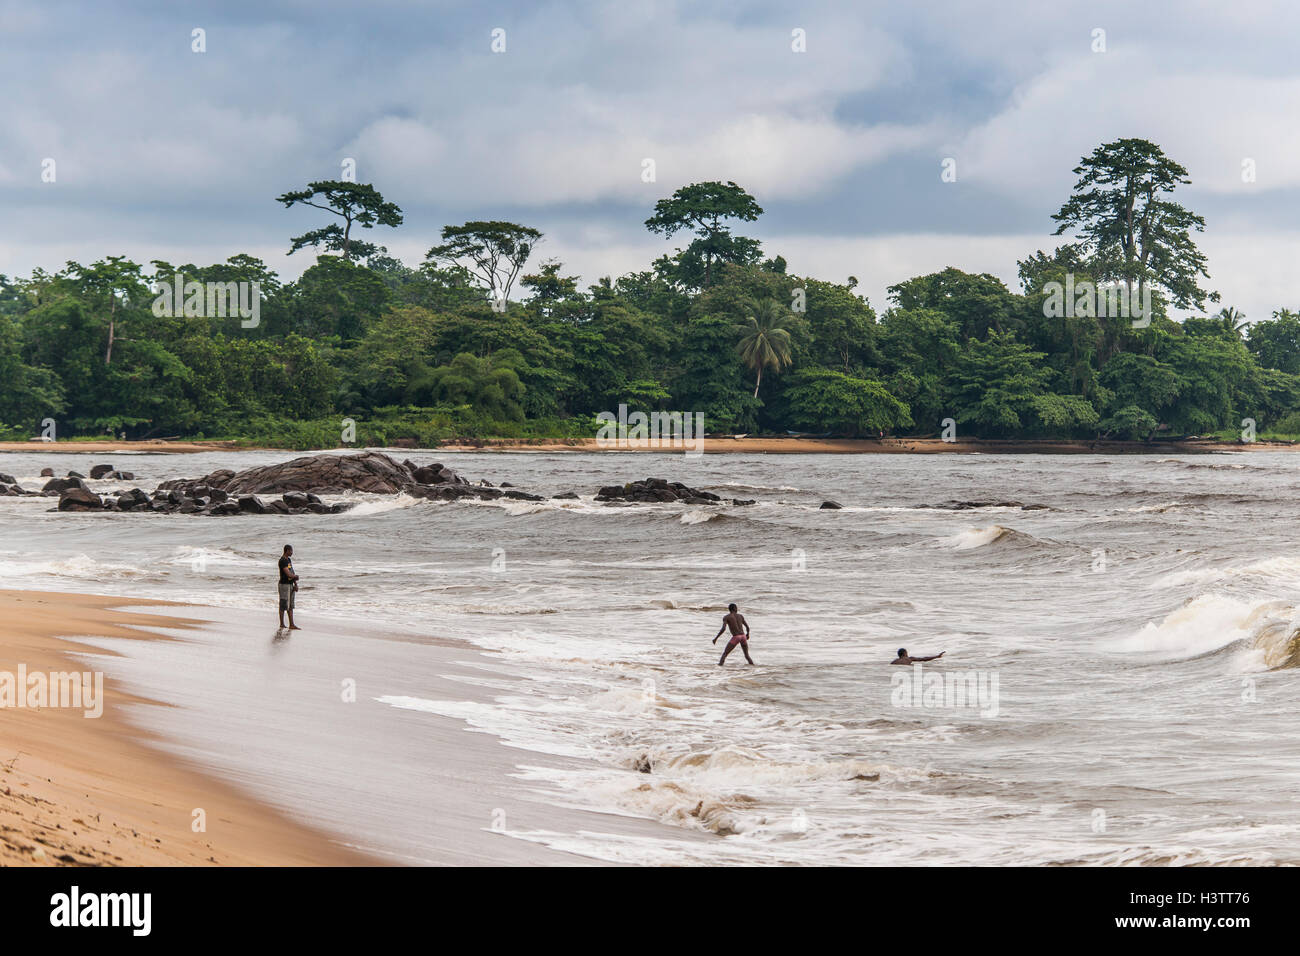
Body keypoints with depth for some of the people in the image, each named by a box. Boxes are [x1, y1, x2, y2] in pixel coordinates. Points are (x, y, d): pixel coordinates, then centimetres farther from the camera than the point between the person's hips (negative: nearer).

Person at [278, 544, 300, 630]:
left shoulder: (289, 560, 14)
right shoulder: (282, 561, -16)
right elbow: (288, 574, -23)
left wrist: (295, 584, 7)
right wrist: (296, 576, -3)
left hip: (290, 585, 9)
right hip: (284, 585, -9)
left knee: (290, 606, 7)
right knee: (283, 605, -2)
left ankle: (292, 624, 7)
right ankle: (282, 624, 5)